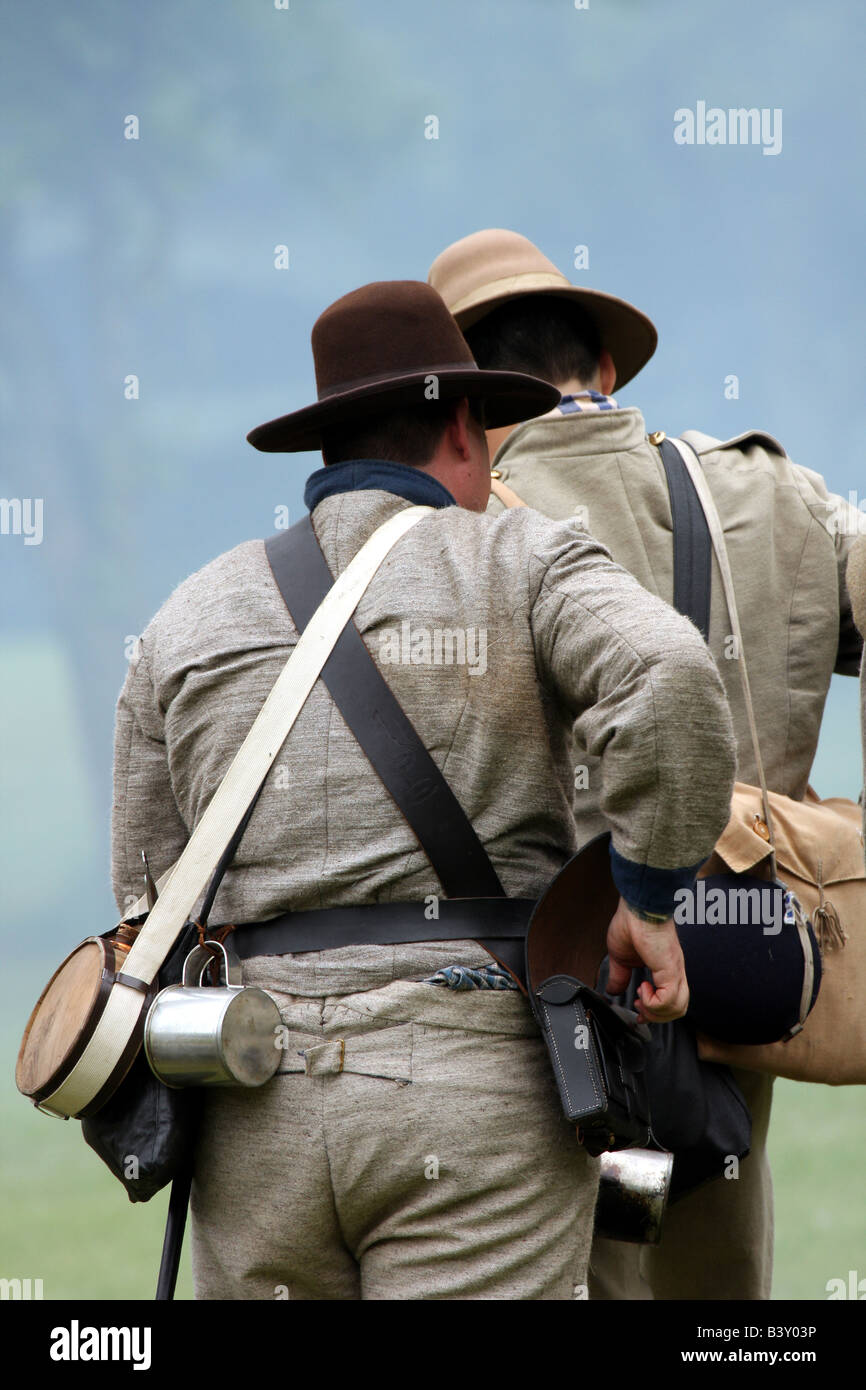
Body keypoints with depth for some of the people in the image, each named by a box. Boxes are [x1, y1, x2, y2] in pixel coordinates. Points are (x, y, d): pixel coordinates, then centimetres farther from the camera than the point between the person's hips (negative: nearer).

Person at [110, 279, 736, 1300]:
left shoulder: (189, 621, 15)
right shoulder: (526, 564, 4)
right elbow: (669, 679, -18)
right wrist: (653, 899, -7)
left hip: (262, 1113, 4)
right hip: (479, 1093, -3)